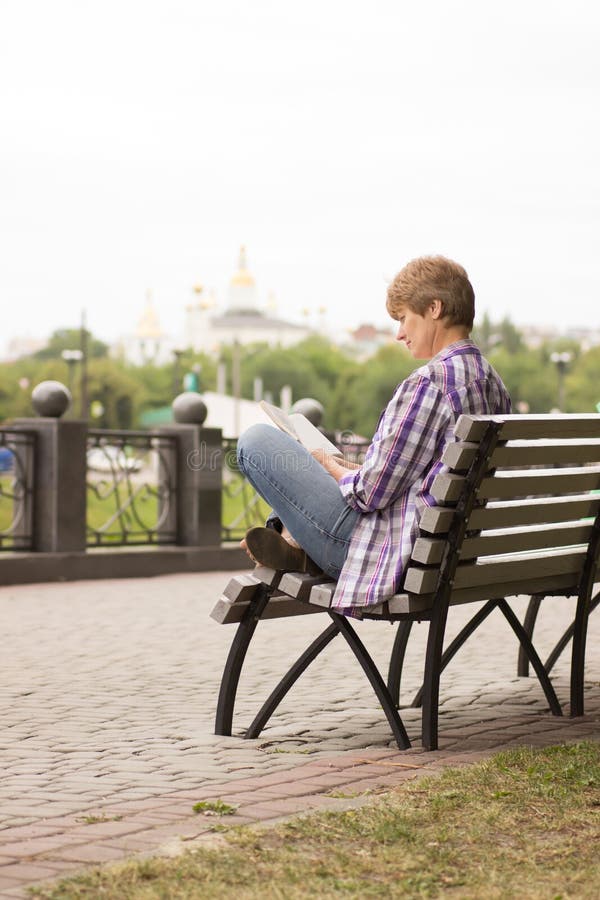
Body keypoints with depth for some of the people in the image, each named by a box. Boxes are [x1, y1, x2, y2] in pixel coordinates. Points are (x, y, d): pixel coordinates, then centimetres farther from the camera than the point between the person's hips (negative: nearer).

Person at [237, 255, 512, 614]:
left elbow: (372, 493, -20)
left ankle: (297, 547, 10)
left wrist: (333, 468, 1)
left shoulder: (428, 383, -21)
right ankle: (292, 539, 15)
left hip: (390, 554, -10)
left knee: (256, 440, -4)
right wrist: (347, 468, 15)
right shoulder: (494, 384, 8)